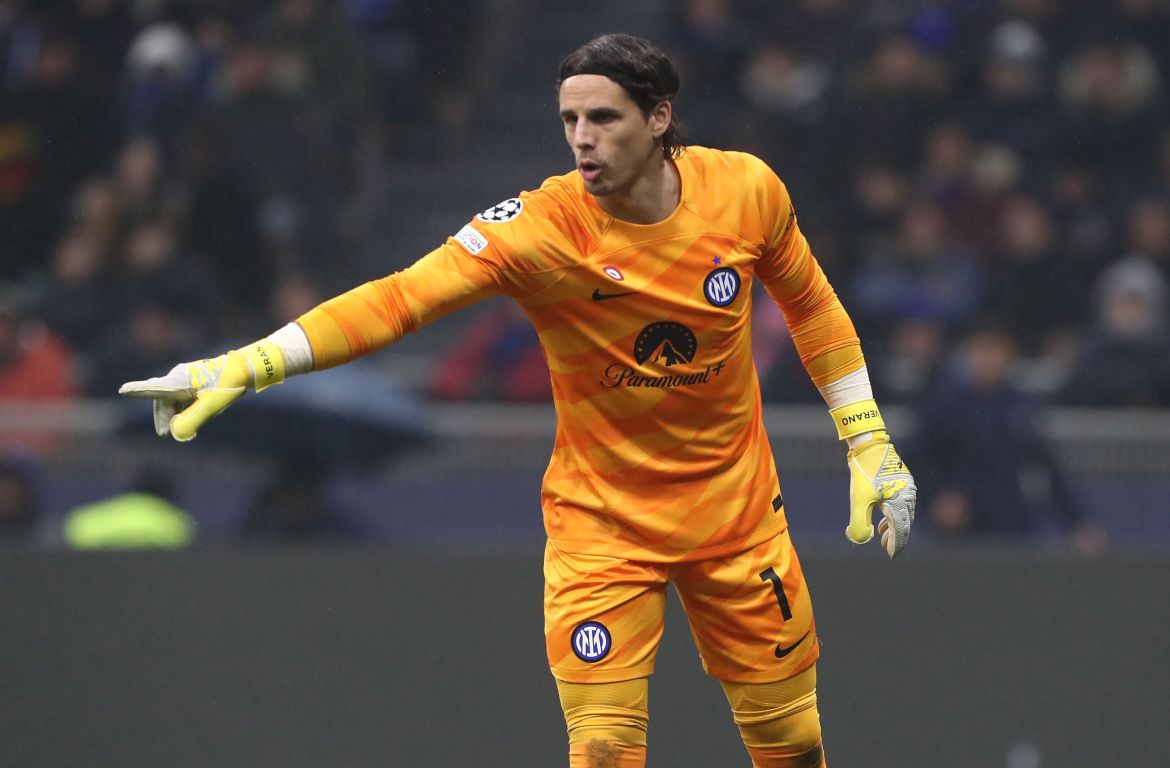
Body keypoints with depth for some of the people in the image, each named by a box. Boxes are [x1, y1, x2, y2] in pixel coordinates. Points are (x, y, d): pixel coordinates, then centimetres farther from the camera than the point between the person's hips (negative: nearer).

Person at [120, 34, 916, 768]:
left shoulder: (747, 190, -11)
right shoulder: (541, 227, -21)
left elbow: (810, 303, 8)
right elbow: (398, 299, -31)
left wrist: (870, 444, 9)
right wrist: (240, 368, -42)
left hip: (738, 515, 3)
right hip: (601, 519, -3)